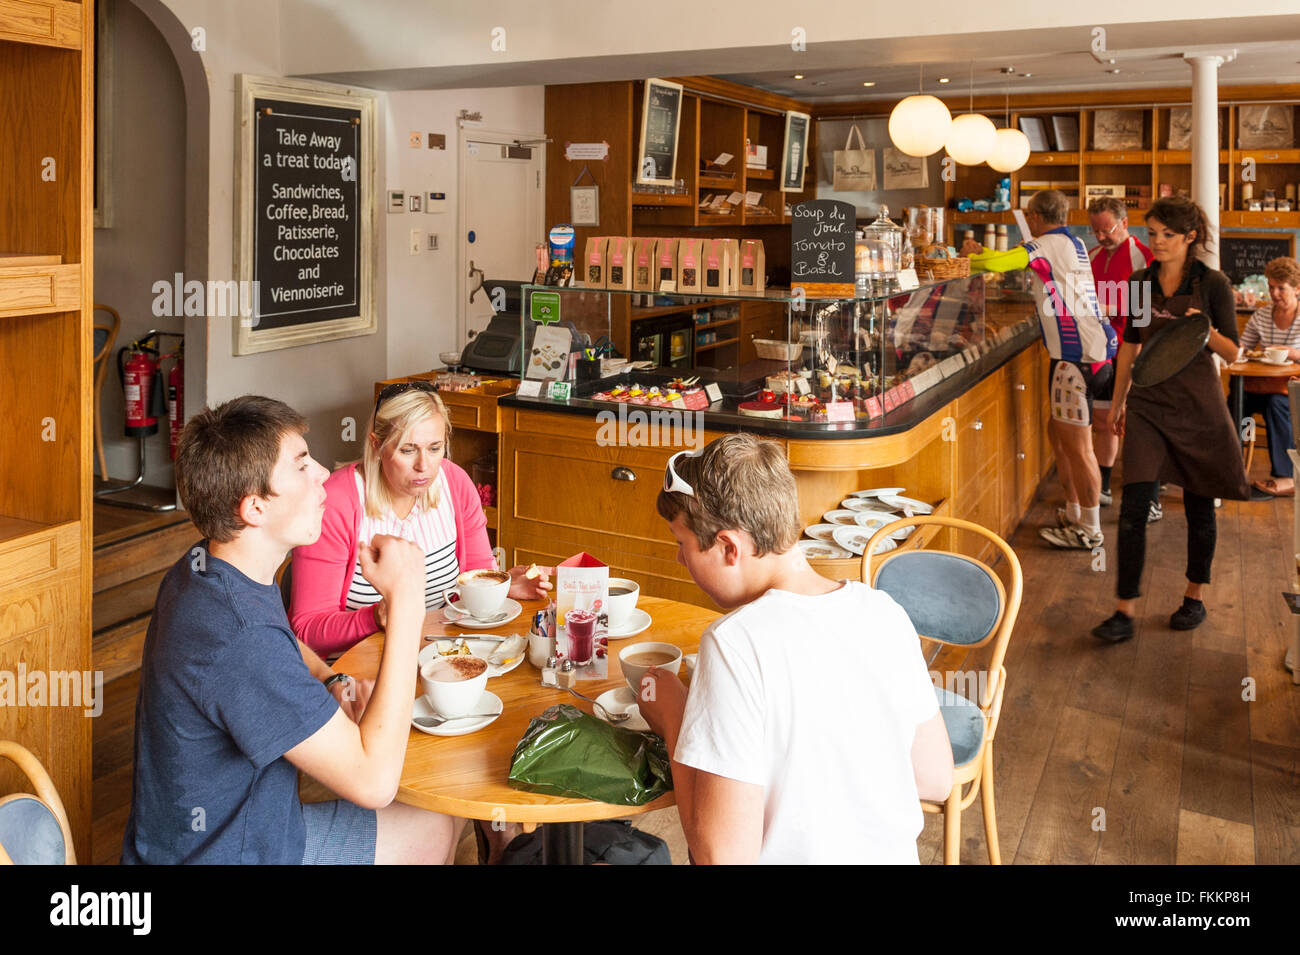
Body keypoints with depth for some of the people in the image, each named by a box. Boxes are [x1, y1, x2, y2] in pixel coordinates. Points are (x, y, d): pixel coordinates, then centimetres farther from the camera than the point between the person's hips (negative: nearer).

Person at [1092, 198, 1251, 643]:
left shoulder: (1212, 284, -5)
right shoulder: (1141, 282, 5)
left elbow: (1232, 353, -4)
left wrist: (1205, 330, -24)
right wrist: (1118, 399, 18)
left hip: (1198, 405, -2)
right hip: (1148, 404, 2)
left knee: (1199, 506, 10)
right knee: (1134, 507, -7)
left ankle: (1195, 598, 28)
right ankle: (1125, 612, -4)